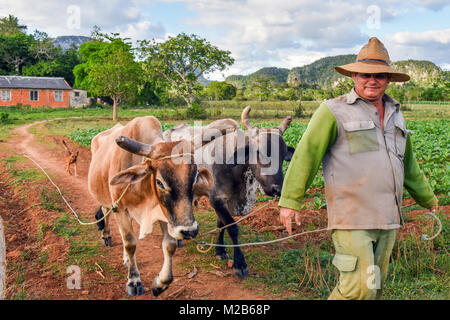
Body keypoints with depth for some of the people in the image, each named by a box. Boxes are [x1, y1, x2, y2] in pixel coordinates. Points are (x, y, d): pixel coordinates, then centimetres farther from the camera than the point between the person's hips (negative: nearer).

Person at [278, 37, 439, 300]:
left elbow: (409, 164, 29)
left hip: (387, 220, 7)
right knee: (360, 288, -12)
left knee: (375, 286, 12)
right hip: (351, 219, -7)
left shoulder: (395, 114, 17)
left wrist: (427, 198, 38)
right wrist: (290, 200, -12)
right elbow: (306, 155, -8)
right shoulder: (334, 111, -3)